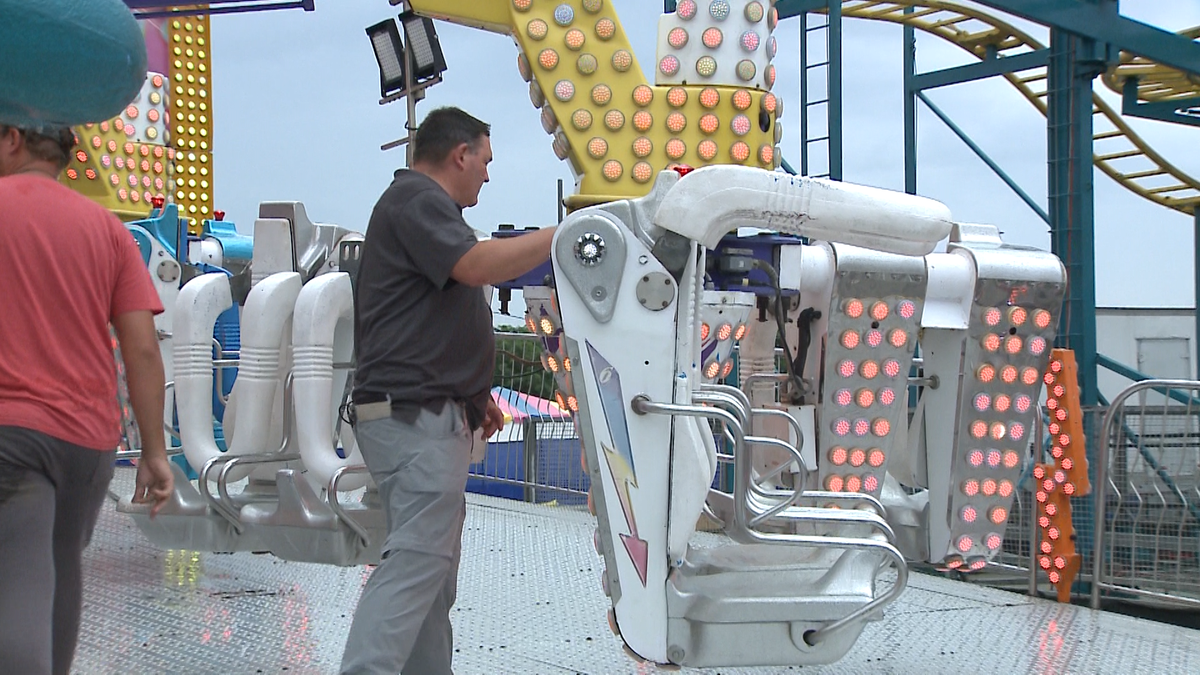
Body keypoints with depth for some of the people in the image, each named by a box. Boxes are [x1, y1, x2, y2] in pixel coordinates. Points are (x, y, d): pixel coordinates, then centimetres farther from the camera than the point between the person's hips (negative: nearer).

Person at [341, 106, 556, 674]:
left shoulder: (424, 204, 25)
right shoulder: (416, 198, -8)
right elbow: (477, 264, -25)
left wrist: (474, 394, 23)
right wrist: (562, 235, -15)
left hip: (430, 418, 11)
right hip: (414, 415, -11)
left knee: (434, 567, 11)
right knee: (415, 562, -16)